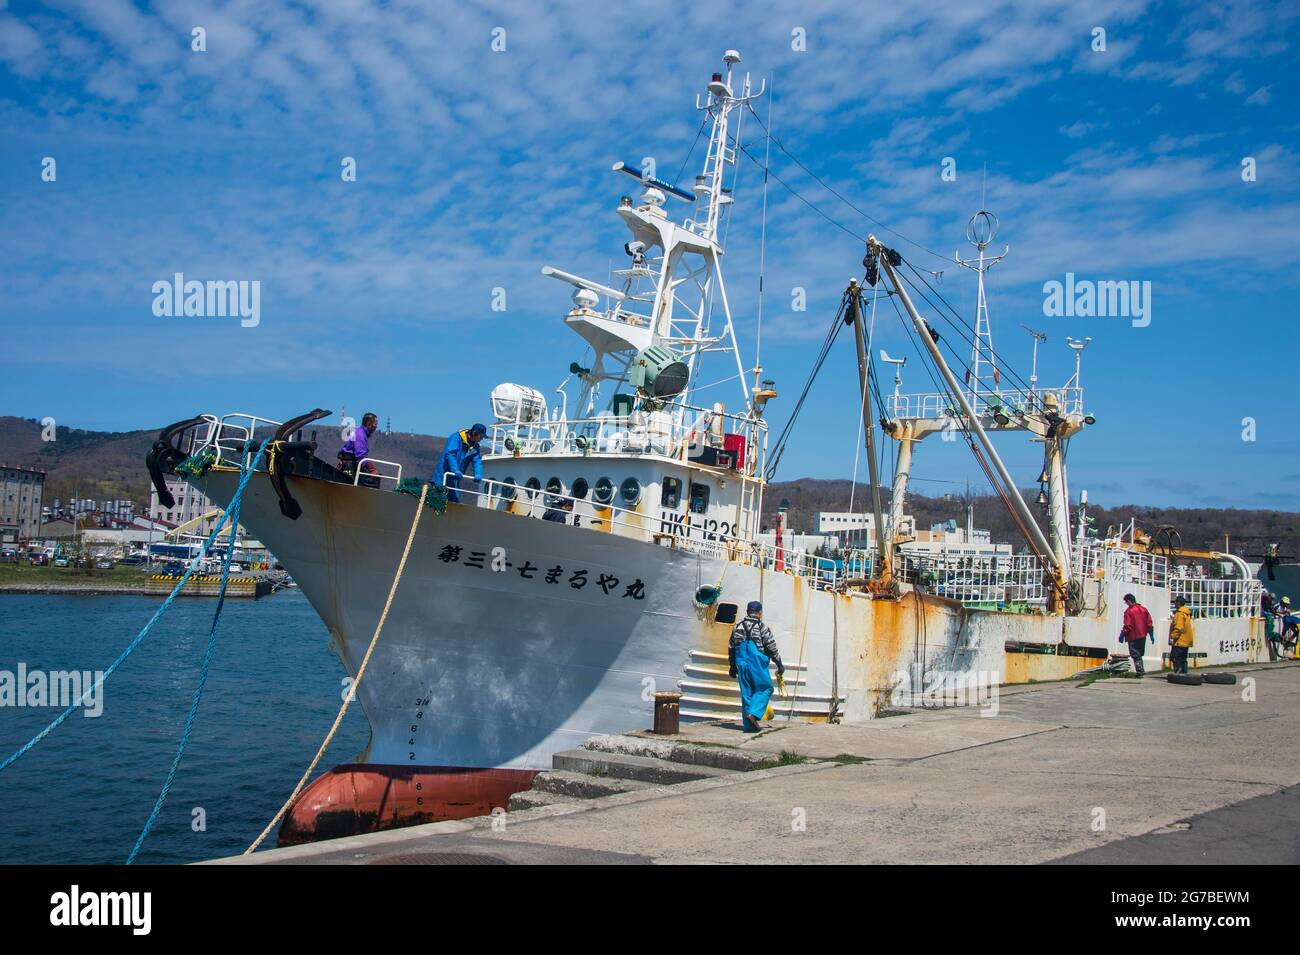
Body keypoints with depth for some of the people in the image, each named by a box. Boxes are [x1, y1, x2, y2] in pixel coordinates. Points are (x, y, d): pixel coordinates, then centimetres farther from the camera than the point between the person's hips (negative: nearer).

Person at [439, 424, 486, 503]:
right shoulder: (456, 438, -13)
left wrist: (478, 474, -21)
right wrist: (455, 470, -35)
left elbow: (477, 462, 0)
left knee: (454, 500, 7)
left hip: (455, 479, 7)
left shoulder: (475, 447, 10)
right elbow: (450, 454, -24)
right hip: (443, 477, -7)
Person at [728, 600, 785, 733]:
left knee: (746, 693, 10)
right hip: (758, 665, -5)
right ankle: (753, 713, -14)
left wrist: (733, 666, 26)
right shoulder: (762, 628, -6)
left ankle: (749, 725, 10)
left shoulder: (738, 627, 11)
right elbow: (772, 648, -5)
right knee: (765, 689, 6)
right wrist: (779, 664, 4)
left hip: (742, 664, 5)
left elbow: (731, 648, 16)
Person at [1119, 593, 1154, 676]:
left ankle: (1140, 671, -5)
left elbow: (1127, 626, -16)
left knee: (1135, 655, 0)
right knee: (1139, 654, 17)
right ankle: (1141, 670, 19)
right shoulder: (1143, 609, 6)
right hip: (1142, 636, 7)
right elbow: (1149, 623, 8)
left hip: (1133, 636, -7)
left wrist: (1122, 635, -6)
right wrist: (1151, 634, 14)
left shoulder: (1129, 611, -14)